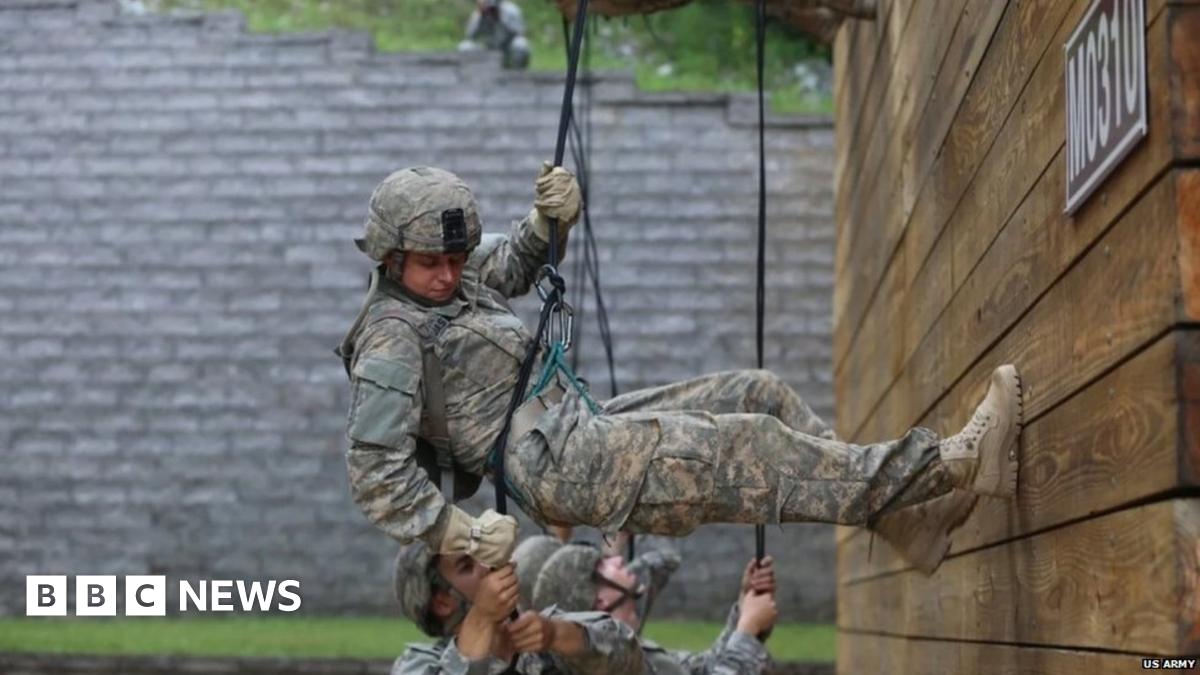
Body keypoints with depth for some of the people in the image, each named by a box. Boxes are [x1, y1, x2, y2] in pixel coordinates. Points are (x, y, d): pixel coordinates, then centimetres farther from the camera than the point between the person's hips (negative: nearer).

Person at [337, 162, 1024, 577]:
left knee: (759, 394, 5)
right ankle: (949, 462, -19)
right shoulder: (391, 342, -12)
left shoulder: (449, 283, 13)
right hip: (561, 466, -10)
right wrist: (461, 533, -23)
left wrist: (551, 217, 9)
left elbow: (512, 263, 32)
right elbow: (376, 473, -19)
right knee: (746, 447, -19)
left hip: (584, 429, 11)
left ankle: (903, 522, 3)